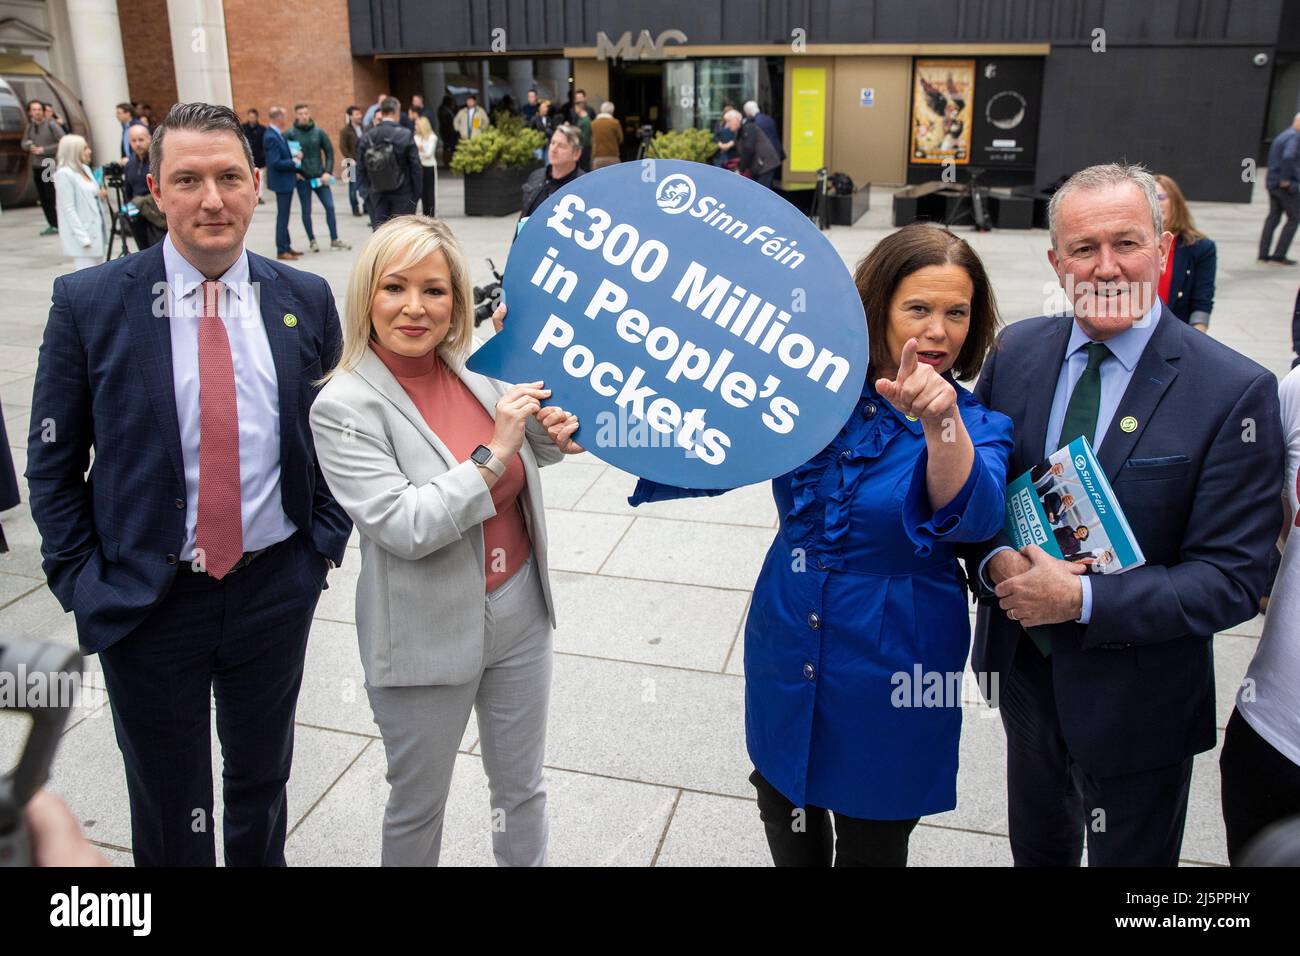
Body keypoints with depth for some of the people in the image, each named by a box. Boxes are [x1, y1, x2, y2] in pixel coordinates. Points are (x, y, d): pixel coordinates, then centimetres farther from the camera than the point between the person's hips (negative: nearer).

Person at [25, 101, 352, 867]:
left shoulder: (306, 300, -3)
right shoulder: (89, 303, -9)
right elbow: (53, 464, -2)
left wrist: (326, 540, -1)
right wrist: (83, 583, -6)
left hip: (277, 589, 2)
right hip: (145, 600, -1)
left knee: (263, 781, 24)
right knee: (168, 810, 18)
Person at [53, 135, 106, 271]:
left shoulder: (85, 168, 12)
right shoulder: (64, 174, -11)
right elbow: (69, 209, -16)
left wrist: (99, 195, 3)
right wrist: (82, 237, -21)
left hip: (95, 232, 8)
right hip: (81, 237, -8)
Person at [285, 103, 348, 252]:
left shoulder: (319, 132, 2)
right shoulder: (290, 134, -4)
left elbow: (329, 152, 4)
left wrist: (328, 171, -4)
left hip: (320, 177, 2)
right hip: (302, 179, -1)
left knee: (330, 206, -2)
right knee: (306, 211, 6)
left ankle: (334, 240, 7)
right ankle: (312, 241, 18)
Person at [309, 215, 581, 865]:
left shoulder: (476, 370, -2)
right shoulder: (344, 406, -16)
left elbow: (532, 453, 17)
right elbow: (404, 527, -24)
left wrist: (545, 431, -5)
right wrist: (493, 454, -25)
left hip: (519, 610, 5)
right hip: (428, 636, -4)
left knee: (521, 789, 21)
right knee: (419, 805, 17)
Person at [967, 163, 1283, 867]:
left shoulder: (1235, 392, -19)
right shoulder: (1017, 350, -6)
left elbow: (1232, 581, -19)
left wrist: (1081, 598, -26)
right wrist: (995, 561, -17)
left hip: (1135, 700, -3)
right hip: (1023, 668, 4)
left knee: (1129, 858, 22)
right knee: (1035, 843, 28)